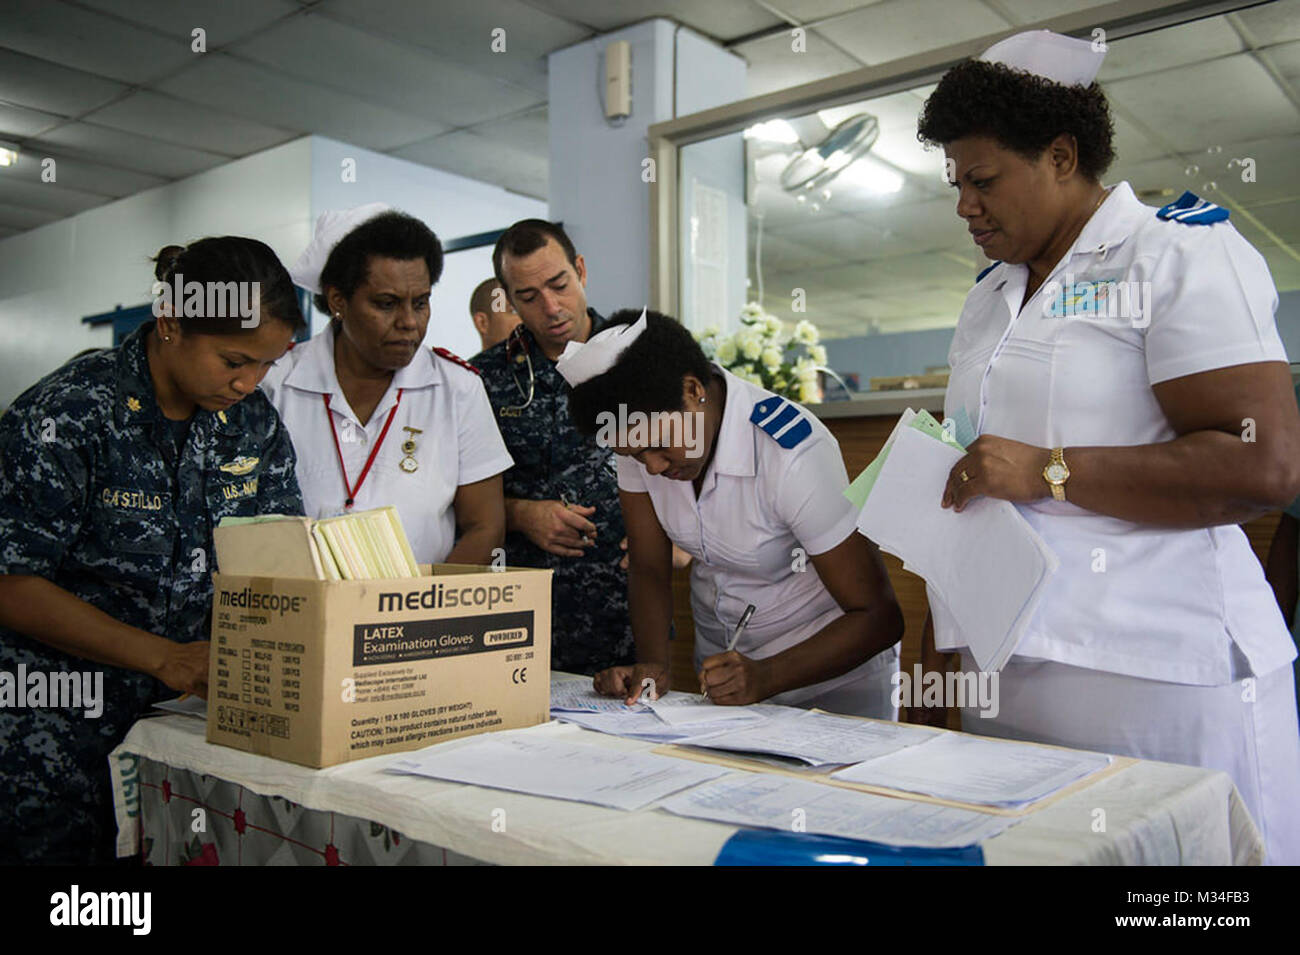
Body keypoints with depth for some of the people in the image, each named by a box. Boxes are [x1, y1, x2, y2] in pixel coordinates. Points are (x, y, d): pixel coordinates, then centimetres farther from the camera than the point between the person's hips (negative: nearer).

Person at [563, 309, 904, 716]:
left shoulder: (795, 456, -25)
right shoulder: (638, 433, -10)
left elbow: (879, 617, -19)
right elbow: (648, 567, 0)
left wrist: (766, 678, -30)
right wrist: (652, 664, -17)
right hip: (721, 665, 2)